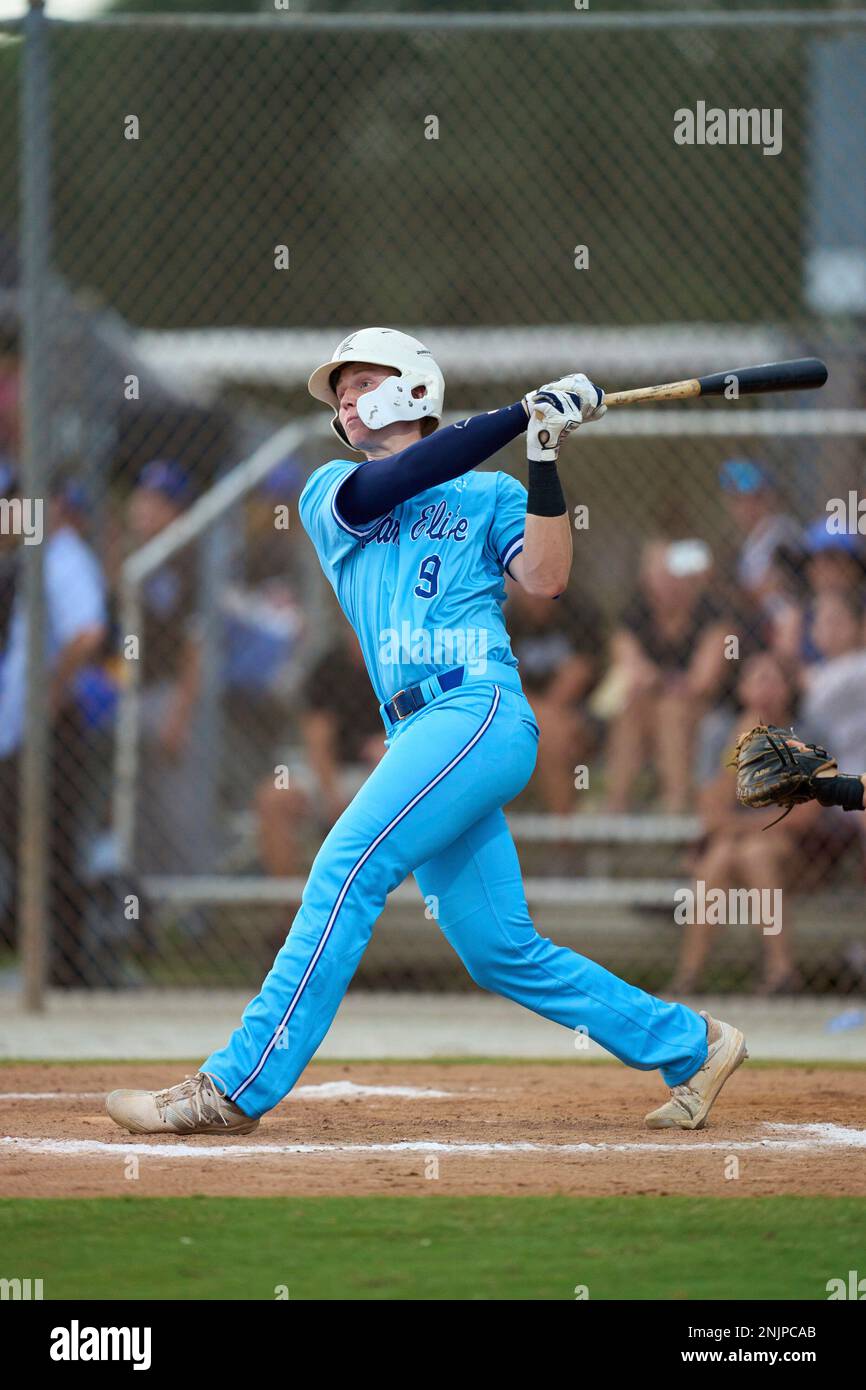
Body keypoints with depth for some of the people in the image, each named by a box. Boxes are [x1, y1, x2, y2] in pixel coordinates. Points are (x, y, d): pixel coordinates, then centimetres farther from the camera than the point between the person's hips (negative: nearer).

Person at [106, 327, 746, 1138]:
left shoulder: (488, 495, 13)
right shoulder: (332, 493, 22)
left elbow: (544, 578, -3)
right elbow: (395, 481, 1)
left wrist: (545, 461, -10)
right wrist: (522, 416, -4)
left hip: (480, 712, -6)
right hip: (421, 735, 6)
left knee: (347, 870, -19)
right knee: (500, 953, 3)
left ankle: (236, 1086, -23)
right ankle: (692, 1047, 14)